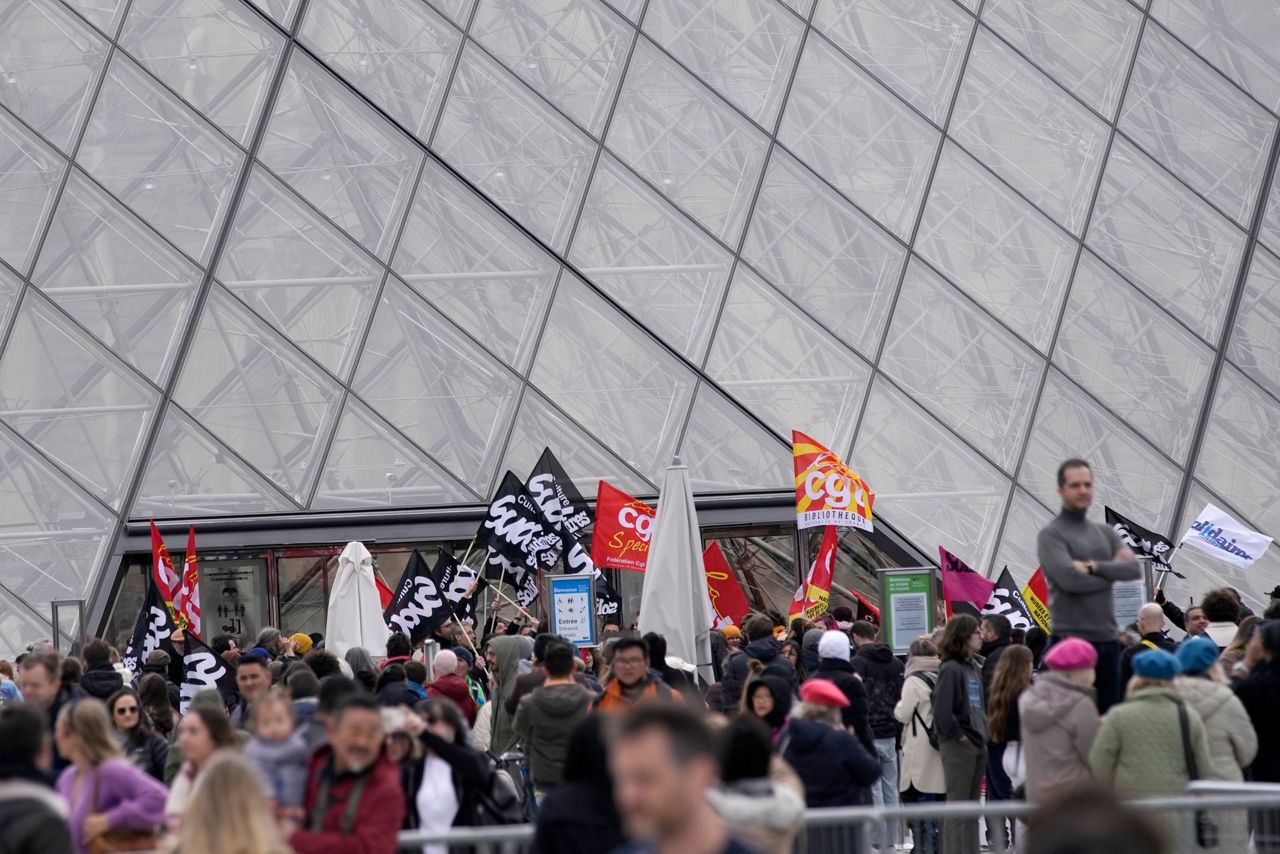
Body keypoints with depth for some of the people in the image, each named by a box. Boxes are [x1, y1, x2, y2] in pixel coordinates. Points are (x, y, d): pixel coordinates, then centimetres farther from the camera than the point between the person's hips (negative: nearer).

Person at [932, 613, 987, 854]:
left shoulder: (974, 667, 13)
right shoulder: (950, 669, -14)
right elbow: (942, 710, -20)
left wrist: (982, 731, 10)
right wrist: (959, 735, -13)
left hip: (977, 744, 9)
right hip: (958, 744, -9)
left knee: (972, 805, 13)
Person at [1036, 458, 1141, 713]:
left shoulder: (1105, 533, 15)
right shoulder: (1051, 535, -3)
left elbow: (1134, 569, 0)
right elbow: (1070, 579, -18)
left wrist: (1093, 566, -12)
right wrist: (1111, 570, -5)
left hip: (1107, 638, 6)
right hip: (1071, 638, -6)